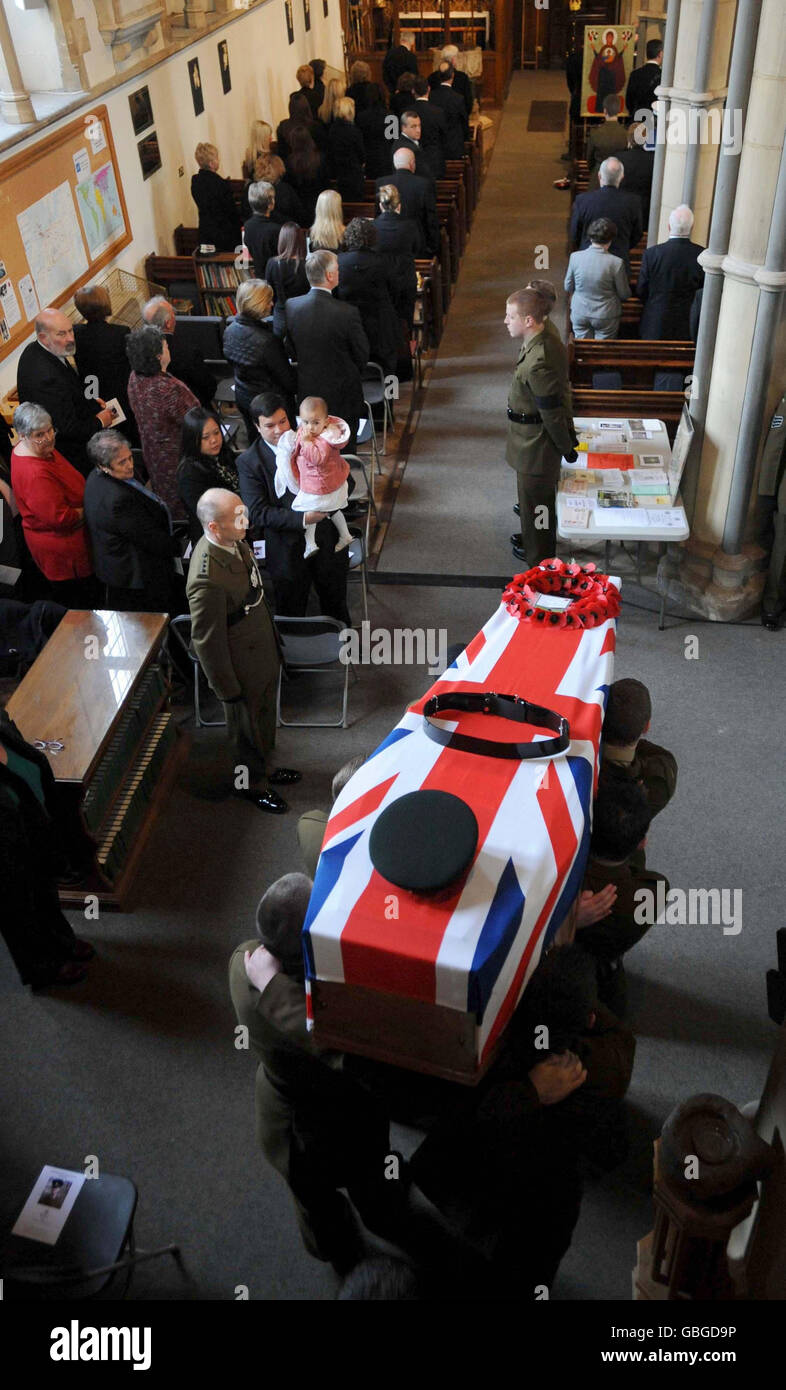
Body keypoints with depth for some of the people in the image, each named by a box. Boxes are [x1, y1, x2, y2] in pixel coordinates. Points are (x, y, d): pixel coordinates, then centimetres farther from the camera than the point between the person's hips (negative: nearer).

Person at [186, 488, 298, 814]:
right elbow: (207, 642, -27)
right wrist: (228, 689, -16)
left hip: (263, 650, 8)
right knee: (246, 729, 19)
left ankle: (261, 769, 55)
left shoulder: (233, 542, -10)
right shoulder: (207, 579, -37)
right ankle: (251, 784, 45)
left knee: (262, 718, 29)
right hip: (242, 668, -8)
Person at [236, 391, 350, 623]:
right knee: (291, 614, 14)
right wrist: (302, 519, -29)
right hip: (288, 550, -3)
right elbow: (258, 513, -18)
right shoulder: (249, 462, -10)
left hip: (329, 541, 3)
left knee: (336, 605, 22)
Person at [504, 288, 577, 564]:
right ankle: (535, 539, 49)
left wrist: (566, 447, -14)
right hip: (543, 441, 9)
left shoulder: (537, 363, -33)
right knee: (541, 497, 27)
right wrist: (568, 434, 14)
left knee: (534, 499, 12)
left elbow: (552, 413, -26)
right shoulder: (550, 345, -2)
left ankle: (538, 557, 32)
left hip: (535, 448, -9)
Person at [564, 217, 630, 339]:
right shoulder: (616, 263, -19)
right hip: (606, 317, -2)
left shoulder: (575, 257, -13)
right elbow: (624, 294, -8)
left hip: (579, 314, 2)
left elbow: (568, 287, 1)